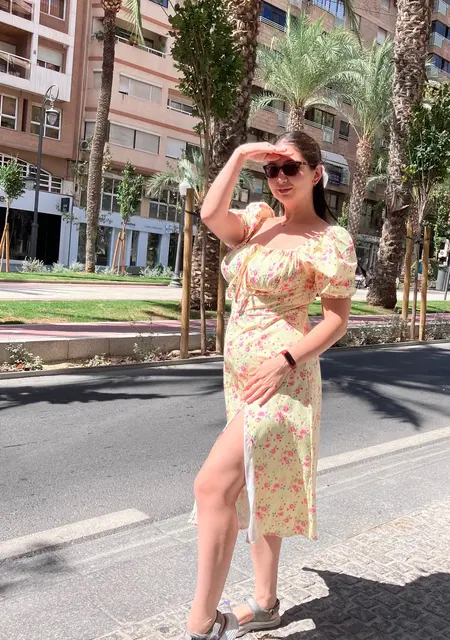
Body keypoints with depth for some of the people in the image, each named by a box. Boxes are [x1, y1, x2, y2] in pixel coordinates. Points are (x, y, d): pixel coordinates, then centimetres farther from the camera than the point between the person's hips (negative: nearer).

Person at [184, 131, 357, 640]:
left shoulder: (328, 240, -8)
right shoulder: (259, 220, 10)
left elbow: (337, 318, -8)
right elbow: (210, 215, -9)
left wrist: (285, 360, -18)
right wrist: (240, 155, -10)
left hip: (279, 374, -8)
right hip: (240, 371, 8)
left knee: (212, 485, -12)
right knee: (252, 490, 16)